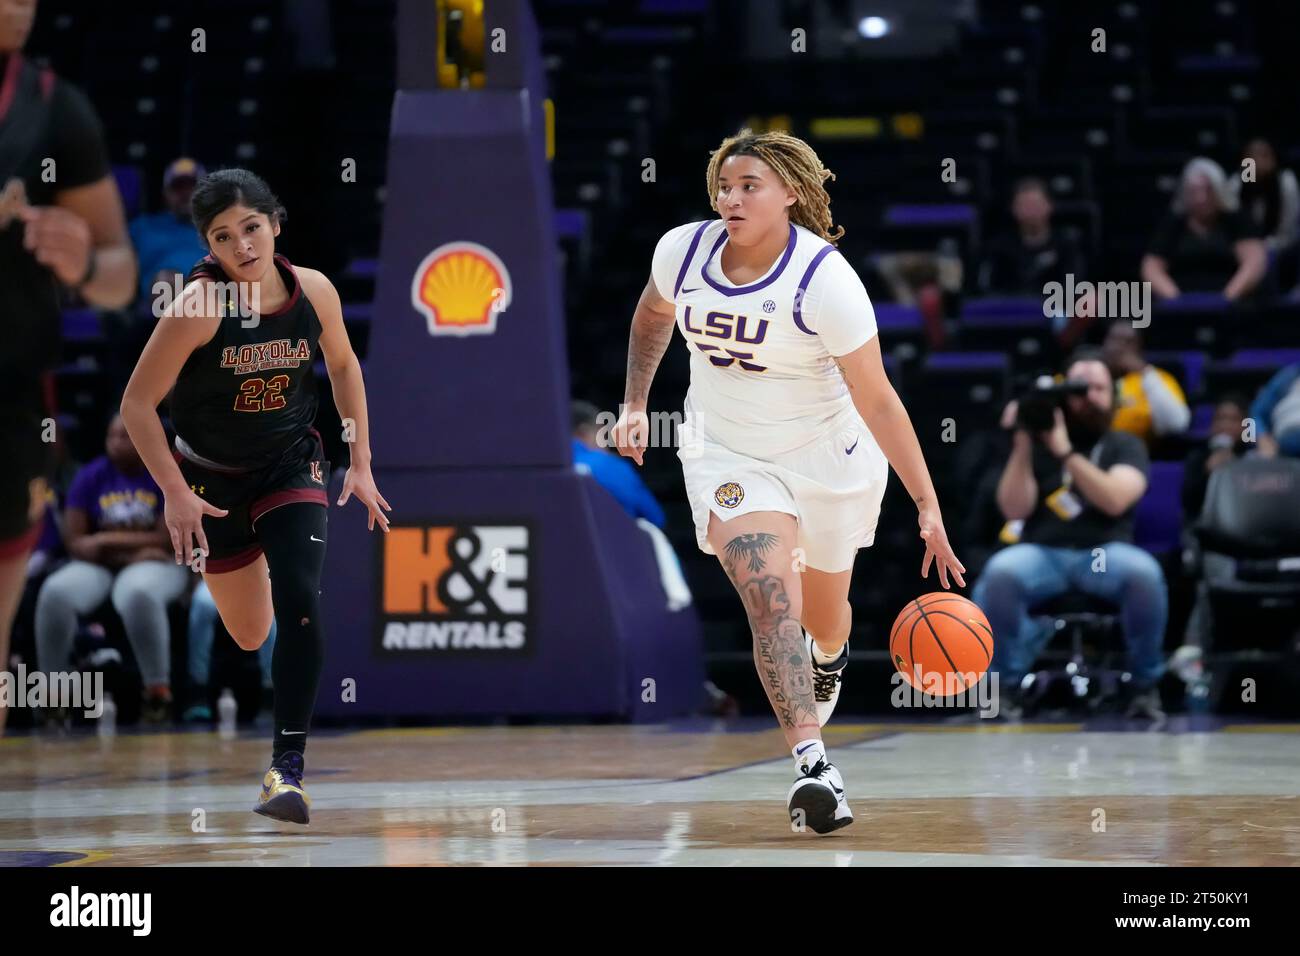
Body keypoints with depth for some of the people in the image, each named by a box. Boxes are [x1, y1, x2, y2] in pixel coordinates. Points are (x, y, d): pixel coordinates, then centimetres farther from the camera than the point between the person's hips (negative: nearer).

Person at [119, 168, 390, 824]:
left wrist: (360, 463, 5)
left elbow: (343, 365, 6)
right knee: (249, 635, 14)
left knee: (301, 599, -22)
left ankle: (288, 765, -16)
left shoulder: (313, 291, -15)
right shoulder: (198, 304, -25)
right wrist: (176, 494, -23)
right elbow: (137, 405, -19)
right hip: (213, 476, -1)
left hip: (291, 466, 1)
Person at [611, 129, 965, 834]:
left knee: (823, 616, 19)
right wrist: (634, 403, 14)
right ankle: (812, 765, -29)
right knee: (770, 602, -21)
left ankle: (829, 660, 57)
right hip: (728, 455, 2)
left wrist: (927, 505, -26)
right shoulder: (682, 252, -12)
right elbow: (653, 313, 14)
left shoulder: (826, 279, -25)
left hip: (830, 459, -1)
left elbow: (877, 400, -23)